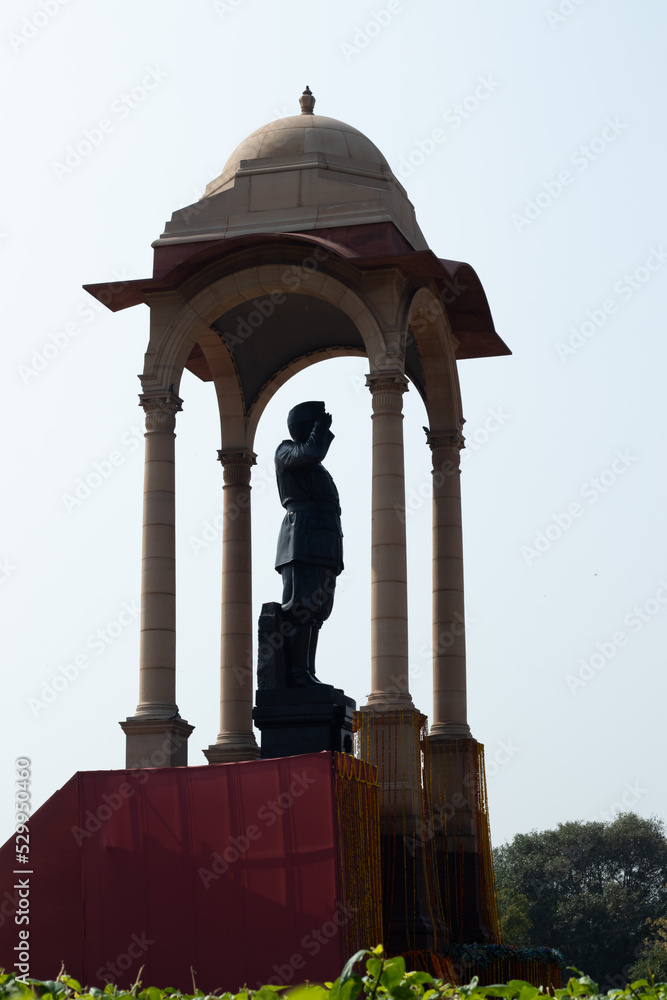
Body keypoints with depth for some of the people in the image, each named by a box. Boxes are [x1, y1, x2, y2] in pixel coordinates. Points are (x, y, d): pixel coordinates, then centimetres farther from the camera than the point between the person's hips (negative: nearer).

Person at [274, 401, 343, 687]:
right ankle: (296, 673, -21)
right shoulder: (286, 452, 5)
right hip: (302, 539, -9)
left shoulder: (315, 470, 31)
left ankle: (306, 675, -2)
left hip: (322, 547, 9)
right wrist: (322, 428, 2)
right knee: (301, 606, -16)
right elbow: (312, 451, -18)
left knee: (316, 610, 1)